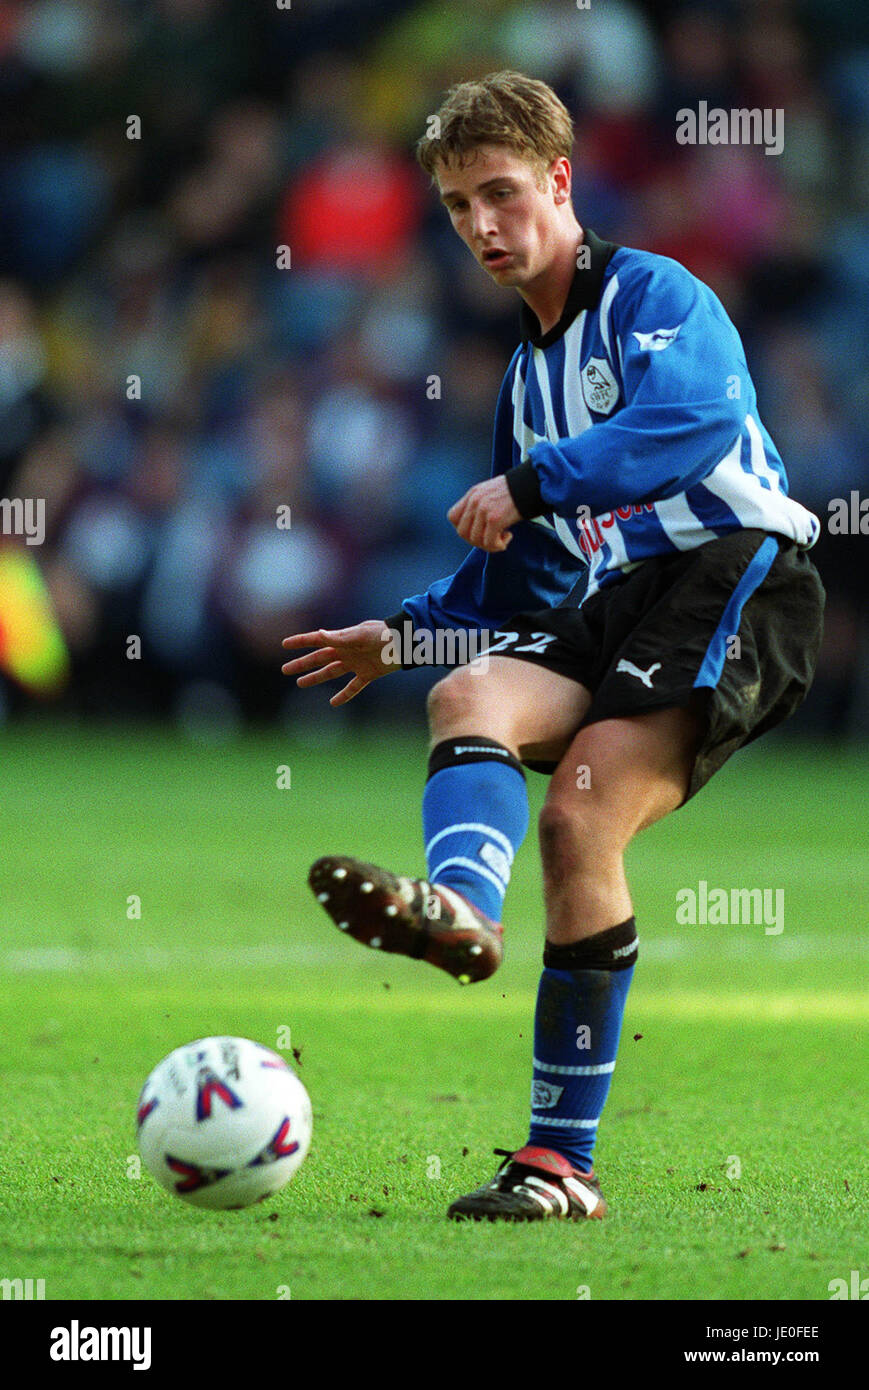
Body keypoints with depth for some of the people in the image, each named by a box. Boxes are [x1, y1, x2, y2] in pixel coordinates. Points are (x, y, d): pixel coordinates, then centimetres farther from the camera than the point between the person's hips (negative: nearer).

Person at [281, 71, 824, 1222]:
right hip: (610, 610, 8)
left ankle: (563, 1158, -27)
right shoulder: (529, 369, 28)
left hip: (732, 578, -8)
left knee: (581, 814, -25)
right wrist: (404, 632, 27)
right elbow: (527, 574, 37)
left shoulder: (655, 296, 1)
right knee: (471, 696, -22)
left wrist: (535, 482, -24)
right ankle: (461, 904, -55)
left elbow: (698, 414, -22)